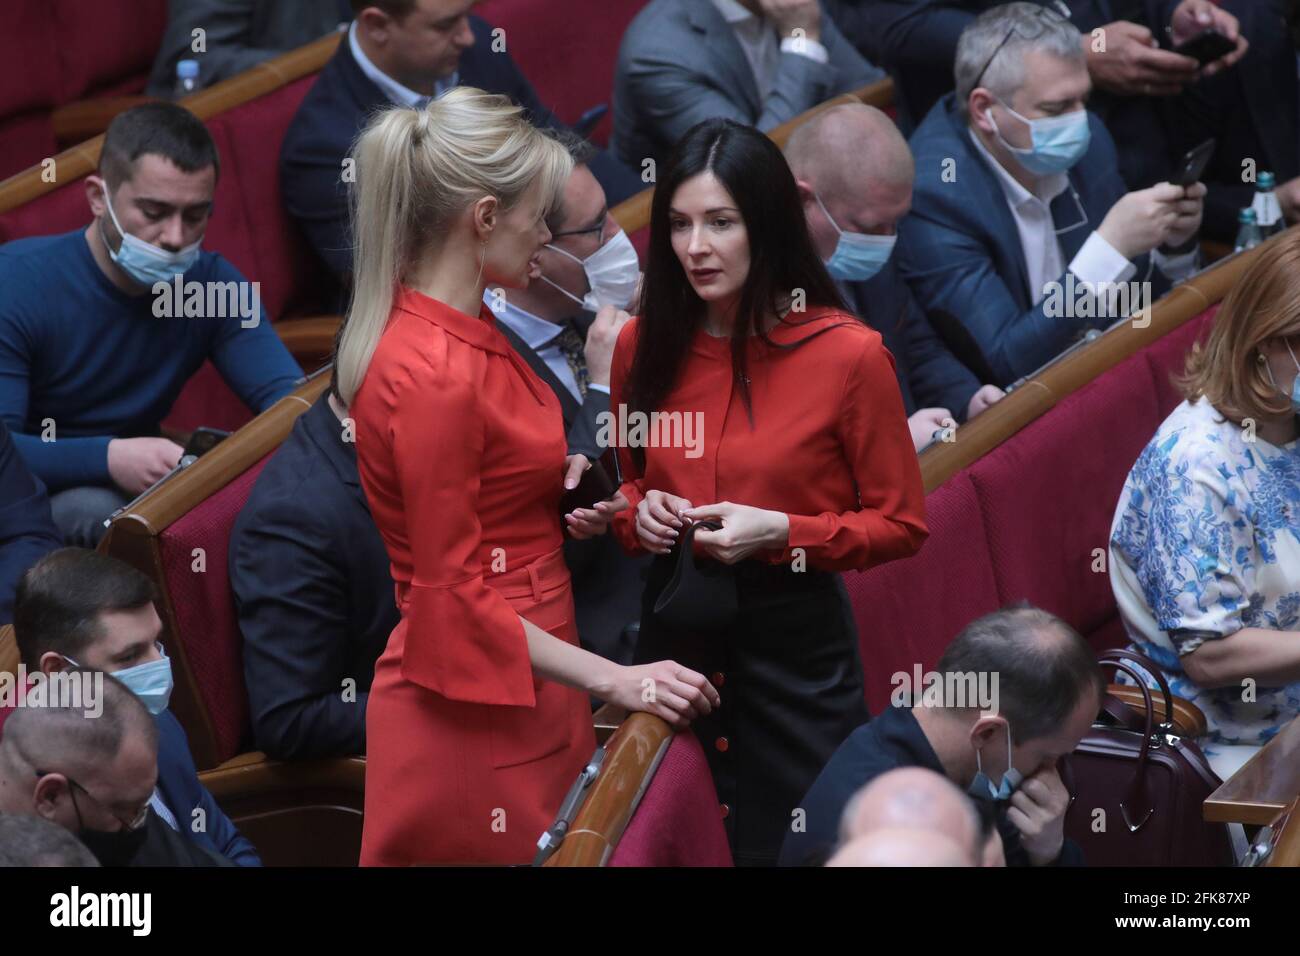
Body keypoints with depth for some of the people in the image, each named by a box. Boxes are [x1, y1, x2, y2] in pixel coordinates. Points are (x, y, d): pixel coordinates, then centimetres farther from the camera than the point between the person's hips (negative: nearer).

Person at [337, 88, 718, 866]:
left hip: (527, 701, 10)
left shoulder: (465, 329, 8)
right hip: (479, 715, -10)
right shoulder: (434, 372, -21)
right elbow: (453, 596, -19)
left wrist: (560, 478, 5)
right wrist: (613, 679, -19)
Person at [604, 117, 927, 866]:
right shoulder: (644, 345, 1)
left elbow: (902, 524, -6)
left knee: (793, 845, 6)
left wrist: (781, 533, -18)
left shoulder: (848, 353, -13)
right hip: (675, 629, 4)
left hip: (793, 642, -4)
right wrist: (639, 514, -7)